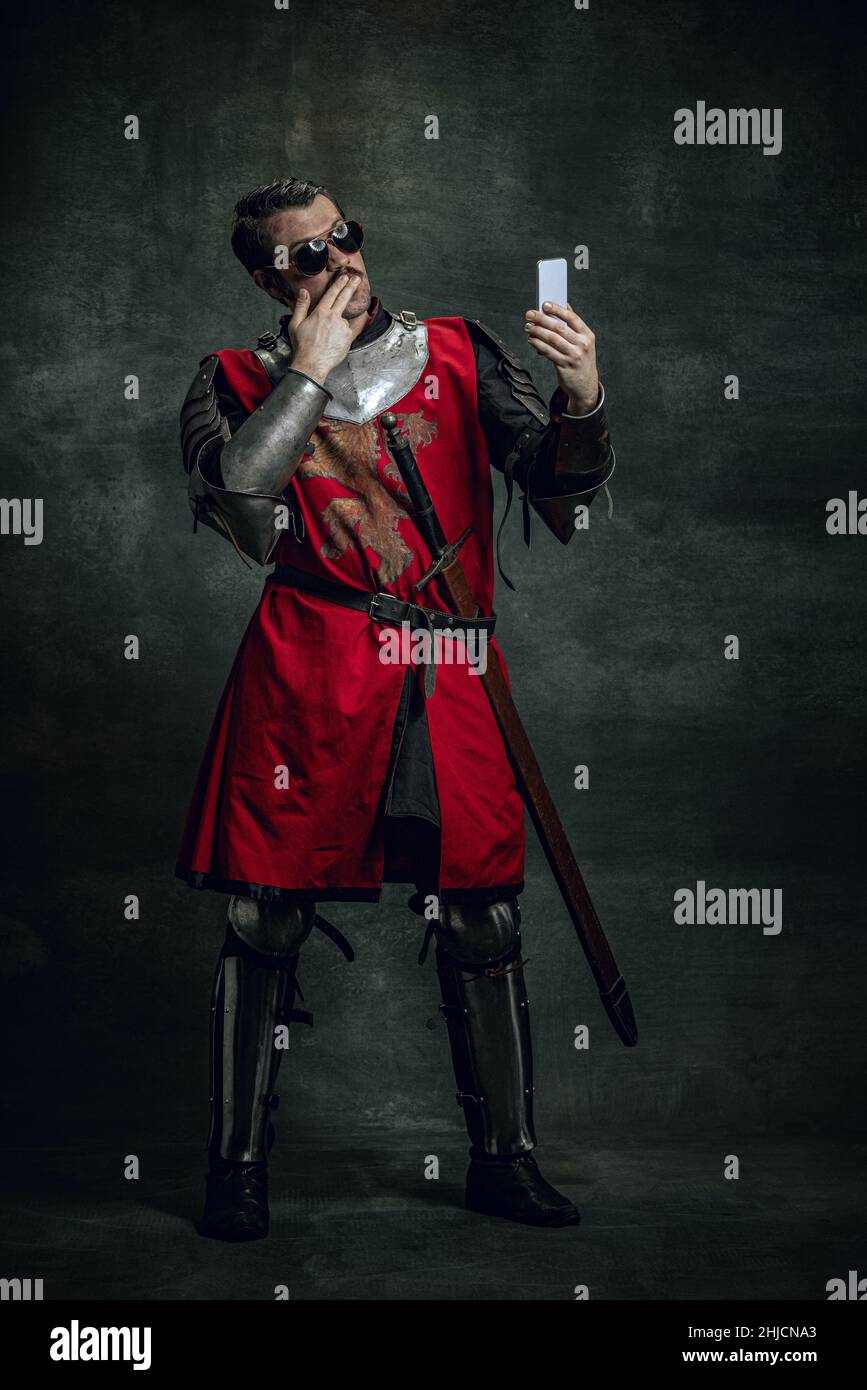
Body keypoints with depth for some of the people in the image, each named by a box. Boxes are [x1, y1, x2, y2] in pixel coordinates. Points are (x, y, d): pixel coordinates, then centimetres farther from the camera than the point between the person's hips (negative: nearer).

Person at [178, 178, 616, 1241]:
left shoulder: (458, 351, 13)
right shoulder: (238, 379, 10)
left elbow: (560, 486, 5)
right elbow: (238, 515, -10)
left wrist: (581, 400, -16)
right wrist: (309, 370, -6)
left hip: (448, 676, 2)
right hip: (303, 674, -1)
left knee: (482, 921, 1)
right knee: (265, 920, -1)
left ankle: (504, 1159, 17)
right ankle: (238, 1164, 15)